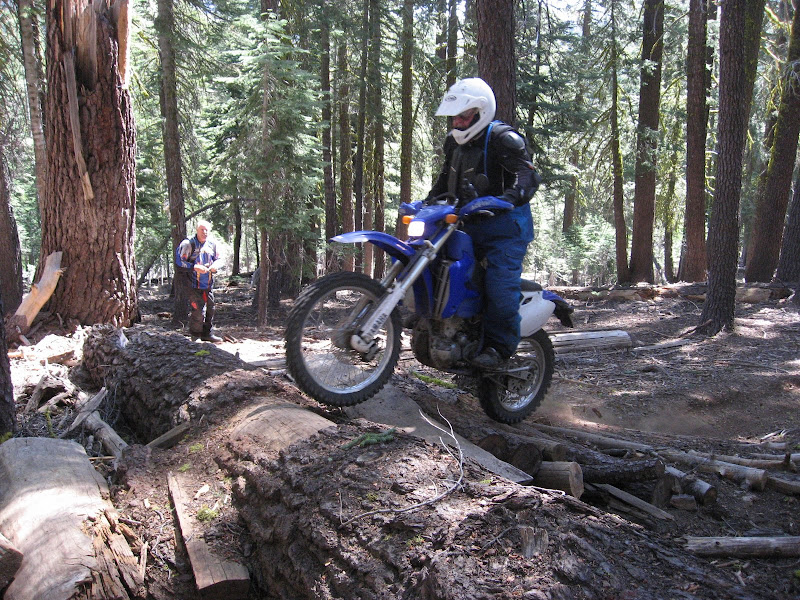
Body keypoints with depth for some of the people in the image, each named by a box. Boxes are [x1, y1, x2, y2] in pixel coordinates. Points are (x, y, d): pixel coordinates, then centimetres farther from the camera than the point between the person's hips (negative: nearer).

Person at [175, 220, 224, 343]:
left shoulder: (212, 245, 8)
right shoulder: (188, 244, -10)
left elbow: (219, 259, 18)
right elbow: (179, 261, -13)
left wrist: (215, 265, -5)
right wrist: (195, 267, -20)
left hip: (208, 284, 6)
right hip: (194, 285, -6)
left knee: (210, 309, 13)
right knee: (197, 311, -9)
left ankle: (207, 333, 26)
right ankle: (195, 335, 3)